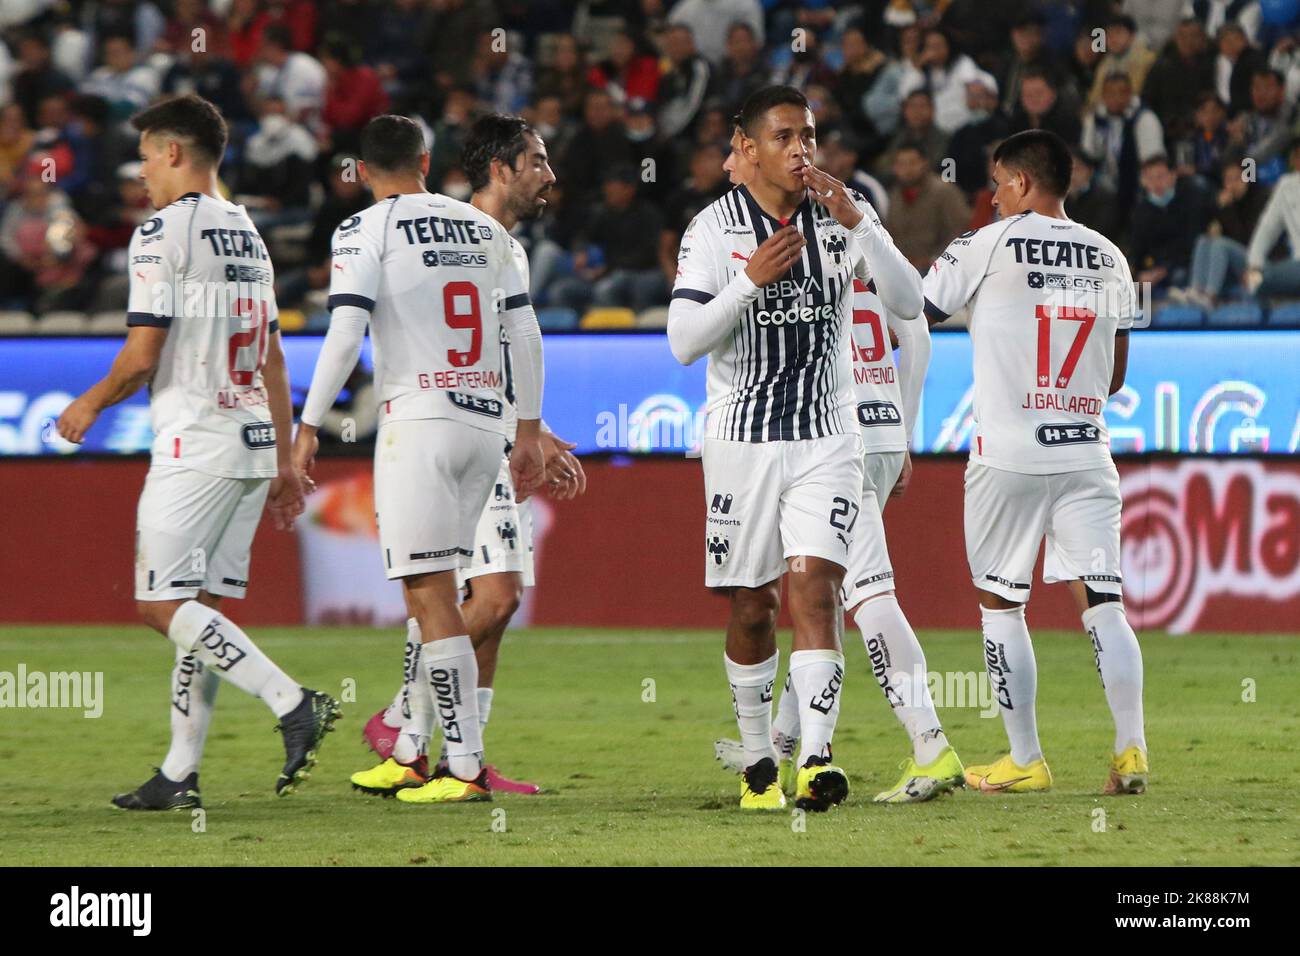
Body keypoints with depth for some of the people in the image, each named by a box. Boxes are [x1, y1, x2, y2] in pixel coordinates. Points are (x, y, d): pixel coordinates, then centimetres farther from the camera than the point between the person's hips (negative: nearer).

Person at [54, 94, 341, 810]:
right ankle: (180, 774, 8)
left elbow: (142, 357, -13)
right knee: (198, 604, 9)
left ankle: (294, 705, -18)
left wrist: (90, 405, 6)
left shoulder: (163, 233, -9)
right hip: (253, 443, 8)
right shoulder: (249, 235, 17)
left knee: (164, 603, -7)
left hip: (196, 444, -8)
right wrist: (284, 463, 22)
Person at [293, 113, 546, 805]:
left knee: (431, 595, -6)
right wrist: (528, 432, 20)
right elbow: (525, 335, 14)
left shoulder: (367, 230, -3)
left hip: (419, 421, -6)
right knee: (428, 591, 16)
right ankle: (410, 755, 20)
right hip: (486, 422, 6)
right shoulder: (484, 228, 14)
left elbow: (345, 335, -13)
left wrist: (309, 426, -7)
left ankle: (466, 768, -11)